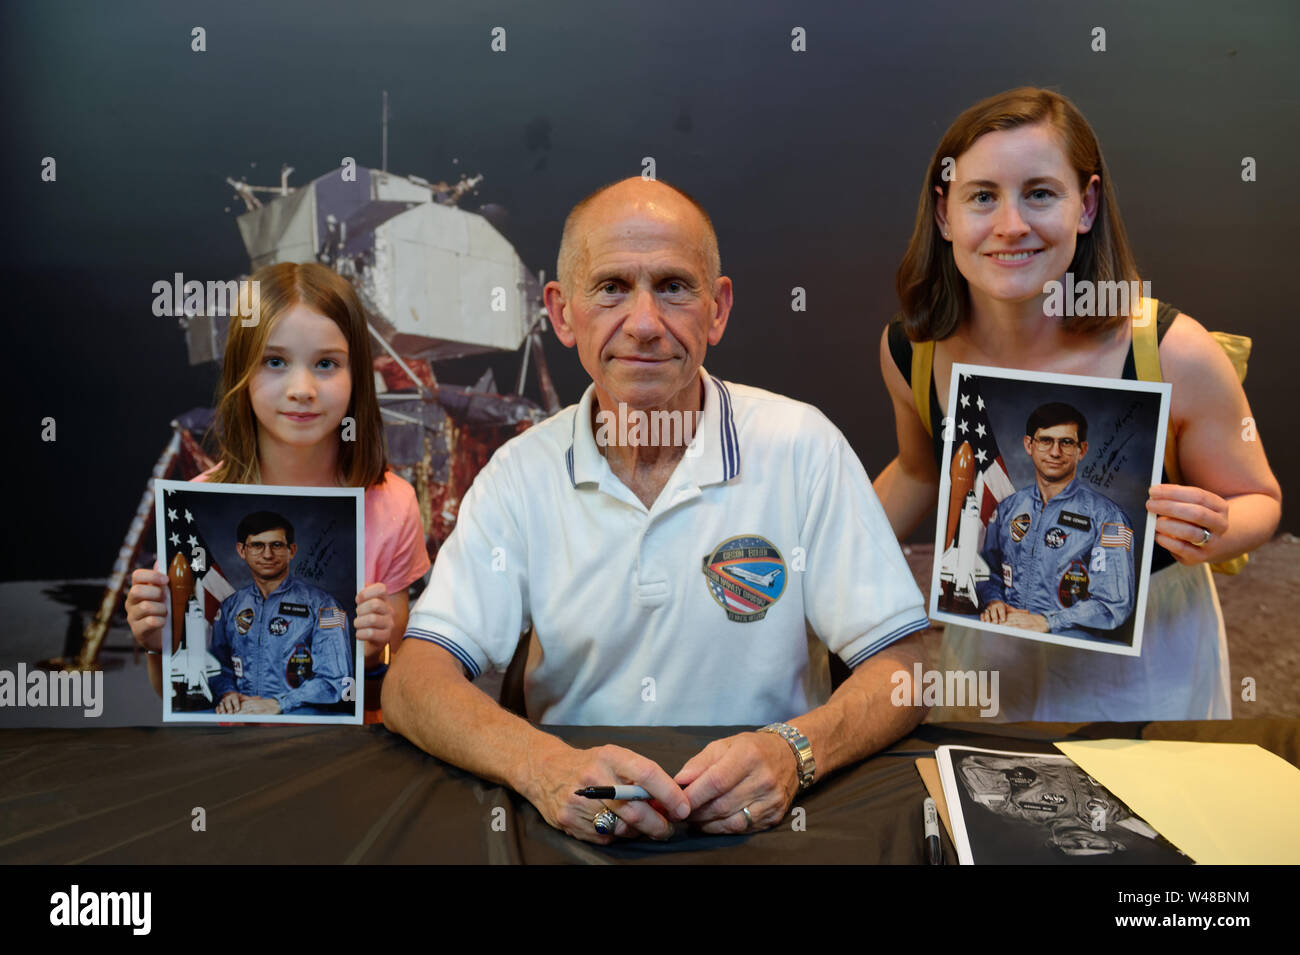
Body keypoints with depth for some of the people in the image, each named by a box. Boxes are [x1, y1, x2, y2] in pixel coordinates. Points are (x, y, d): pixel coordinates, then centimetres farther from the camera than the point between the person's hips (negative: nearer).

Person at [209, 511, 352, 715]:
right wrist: (227, 693, -1)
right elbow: (218, 665, 23)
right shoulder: (230, 606, 19)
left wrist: (278, 704, -15)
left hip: (297, 713, -5)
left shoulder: (321, 605, 2)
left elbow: (336, 680, -5)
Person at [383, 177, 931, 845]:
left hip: (761, 828, 0)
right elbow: (412, 681, -9)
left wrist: (794, 751, -26)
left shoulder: (800, 448, -5)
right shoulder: (522, 472, -1)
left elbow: (898, 665, -6)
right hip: (575, 827, 1)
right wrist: (540, 765, -28)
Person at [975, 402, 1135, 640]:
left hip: (1069, 635, -3)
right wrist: (993, 601, 2)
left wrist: (1045, 622, -17)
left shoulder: (1106, 516, 0)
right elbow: (989, 570, 26)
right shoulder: (1008, 508, 16)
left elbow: (1114, 605, -7)